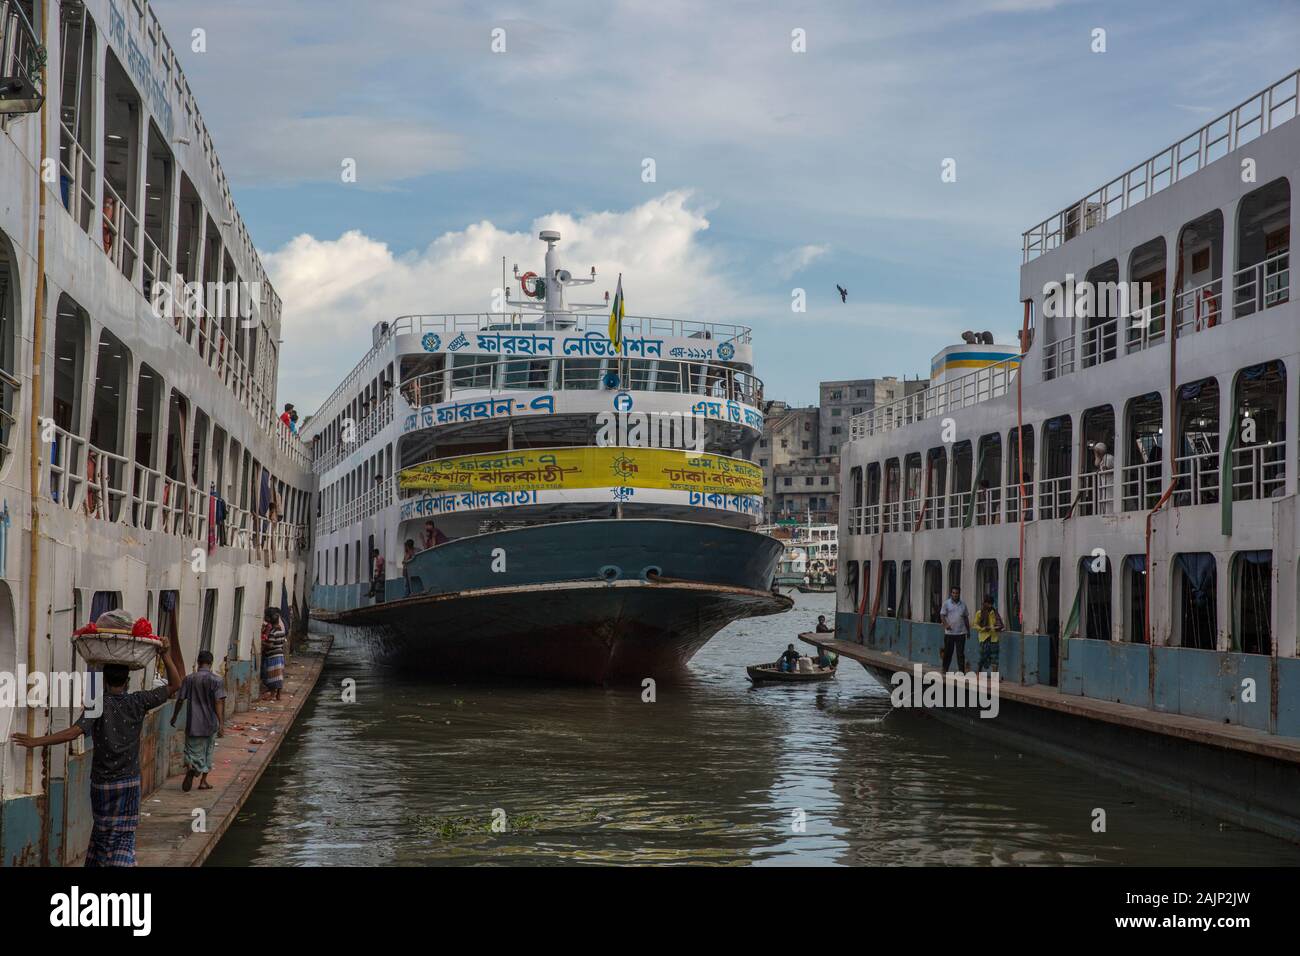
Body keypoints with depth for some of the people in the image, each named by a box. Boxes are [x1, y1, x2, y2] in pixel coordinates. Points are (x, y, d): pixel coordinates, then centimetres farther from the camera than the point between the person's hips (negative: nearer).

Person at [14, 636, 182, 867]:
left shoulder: (98, 705, -11)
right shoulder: (138, 702, -5)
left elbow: (73, 732, -22)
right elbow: (175, 685, 0)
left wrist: (37, 741, -19)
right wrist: (166, 655, -8)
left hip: (102, 783, -1)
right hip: (129, 782, 1)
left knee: (102, 832, 15)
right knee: (124, 835, 3)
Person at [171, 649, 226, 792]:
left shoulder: (189, 679, -1)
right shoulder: (217, 680, -8)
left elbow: (180, 700, 4)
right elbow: (219, 703, -16)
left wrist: (174, 717, 18)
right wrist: (221, 724, -18)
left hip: (193, 723, 1)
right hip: (210, 724, -1)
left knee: (192, 750, 6)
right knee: (207, 752, 16)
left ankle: (190, 767, -26)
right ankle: (203, 781, 19)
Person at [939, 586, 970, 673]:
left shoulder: (963, 604, 10)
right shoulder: (947, 603, 1)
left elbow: (966, 617, 17)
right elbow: (942, 615, -2)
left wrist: (968, 630, 17)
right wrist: (946, 624, -18)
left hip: (961, 632, 2)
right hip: (949, 632, -1)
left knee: (961, 653, -1)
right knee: (948, 652, 5)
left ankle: (961, 670, 0)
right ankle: (945, 669, 18)